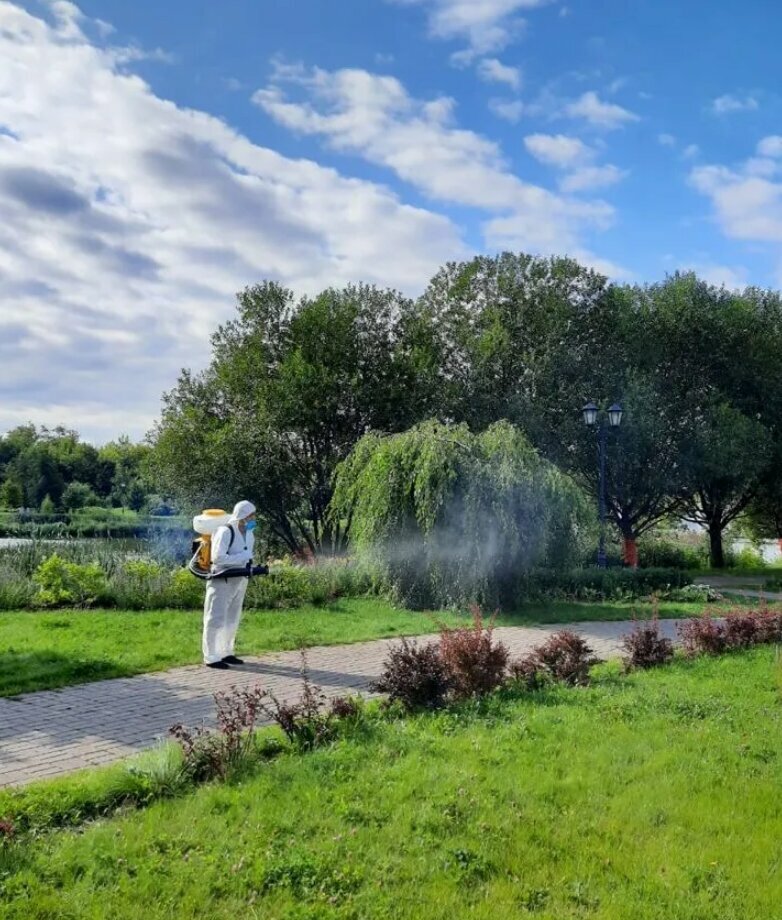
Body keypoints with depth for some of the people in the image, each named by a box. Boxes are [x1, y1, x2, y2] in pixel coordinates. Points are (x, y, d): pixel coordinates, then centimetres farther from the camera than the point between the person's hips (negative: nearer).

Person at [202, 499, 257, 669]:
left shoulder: (249, 534, 8)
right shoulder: (225, 532, -19)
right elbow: (217, 558, -25)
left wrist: (250, 566, 0)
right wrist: (243, 557, -22)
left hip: (239, 581, 9)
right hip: (222, 581, -9)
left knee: (232, 619, 16)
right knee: (216, 619, -2)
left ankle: (226, 653, 28)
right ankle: (211, 657, 4)